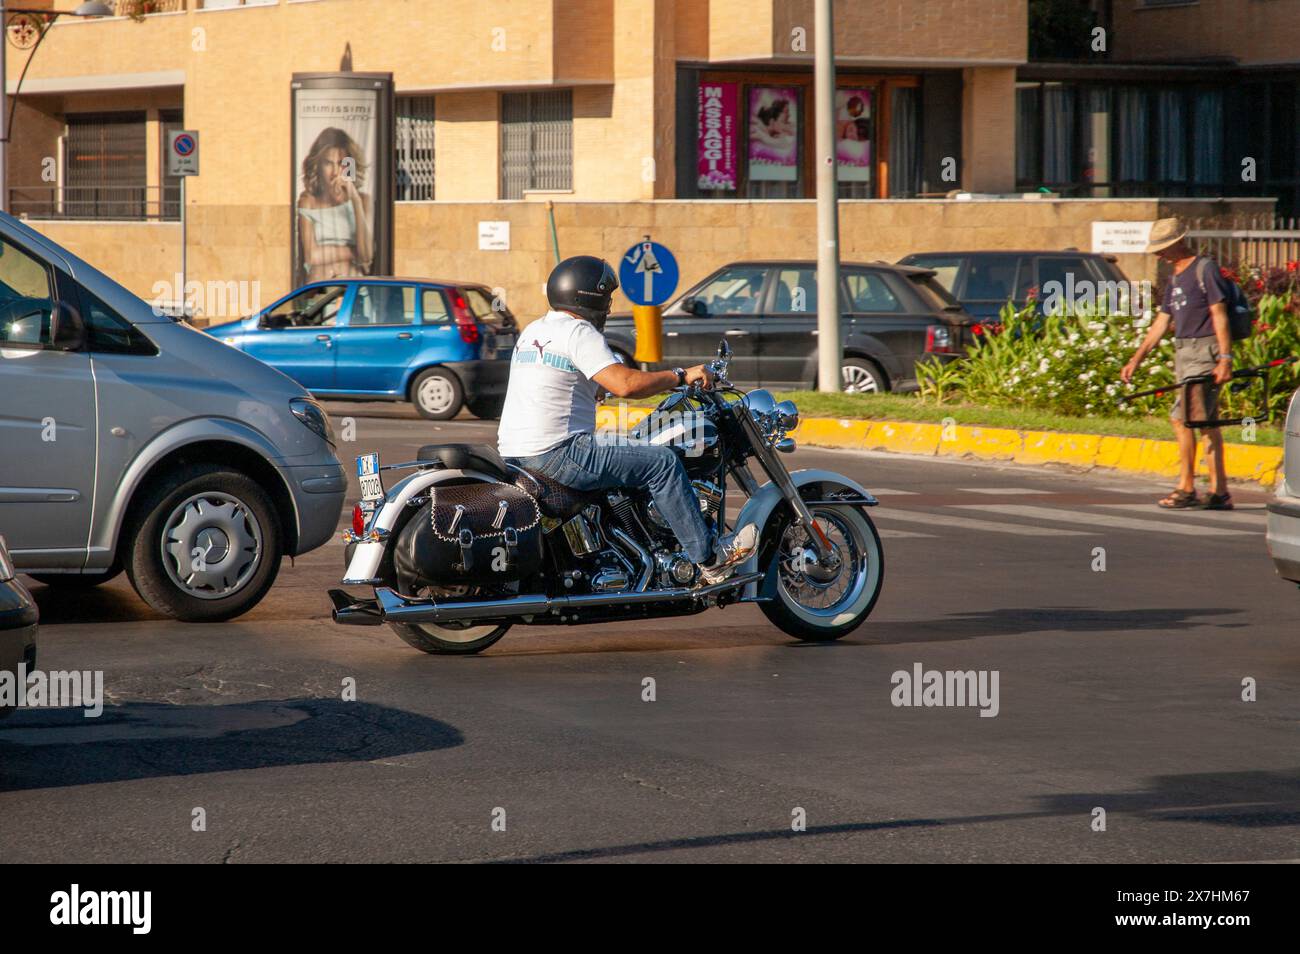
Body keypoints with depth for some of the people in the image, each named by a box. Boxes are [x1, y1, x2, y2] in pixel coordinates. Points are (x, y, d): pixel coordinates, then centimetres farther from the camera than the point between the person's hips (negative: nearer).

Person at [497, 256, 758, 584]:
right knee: (662, 462, -7)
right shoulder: (577, 332, -11)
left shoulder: (532, 331, 18)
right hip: (556, 453, -10)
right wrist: (681, 376, -10)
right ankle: (709, 558, -4)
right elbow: (625, 384, -22)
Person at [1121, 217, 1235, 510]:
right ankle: (1219, 492, 6)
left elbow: (1220, 315, -12)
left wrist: (1225, 359, -19)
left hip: (1204, 352, -9)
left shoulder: (1205, 269, -7)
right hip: (1183, 352, 9)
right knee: (1206, 422, 6)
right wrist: (1135, 360, 19)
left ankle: (1186, 489, -7)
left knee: (1184, 419, -12)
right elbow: (1161, 323, 22)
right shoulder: (1175, 277, 19)